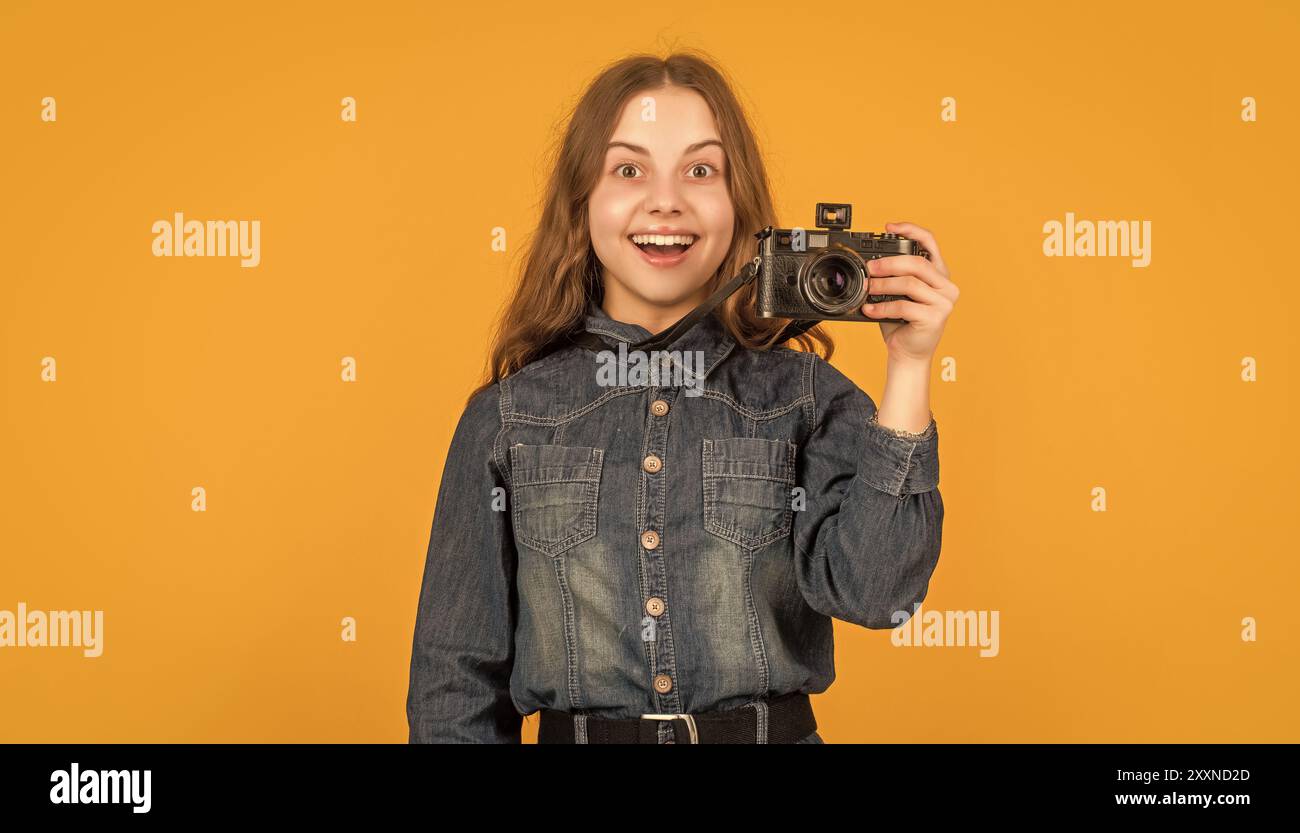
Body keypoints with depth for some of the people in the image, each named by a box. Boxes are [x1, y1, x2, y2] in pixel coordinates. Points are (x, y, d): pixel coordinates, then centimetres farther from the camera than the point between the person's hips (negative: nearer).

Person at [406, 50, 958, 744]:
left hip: (773, 729, 0)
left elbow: (869, 589, -16)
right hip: (573, 729, 0)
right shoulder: (506, 416, -2)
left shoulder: (809, 400, -2)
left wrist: (909, 367, -16)